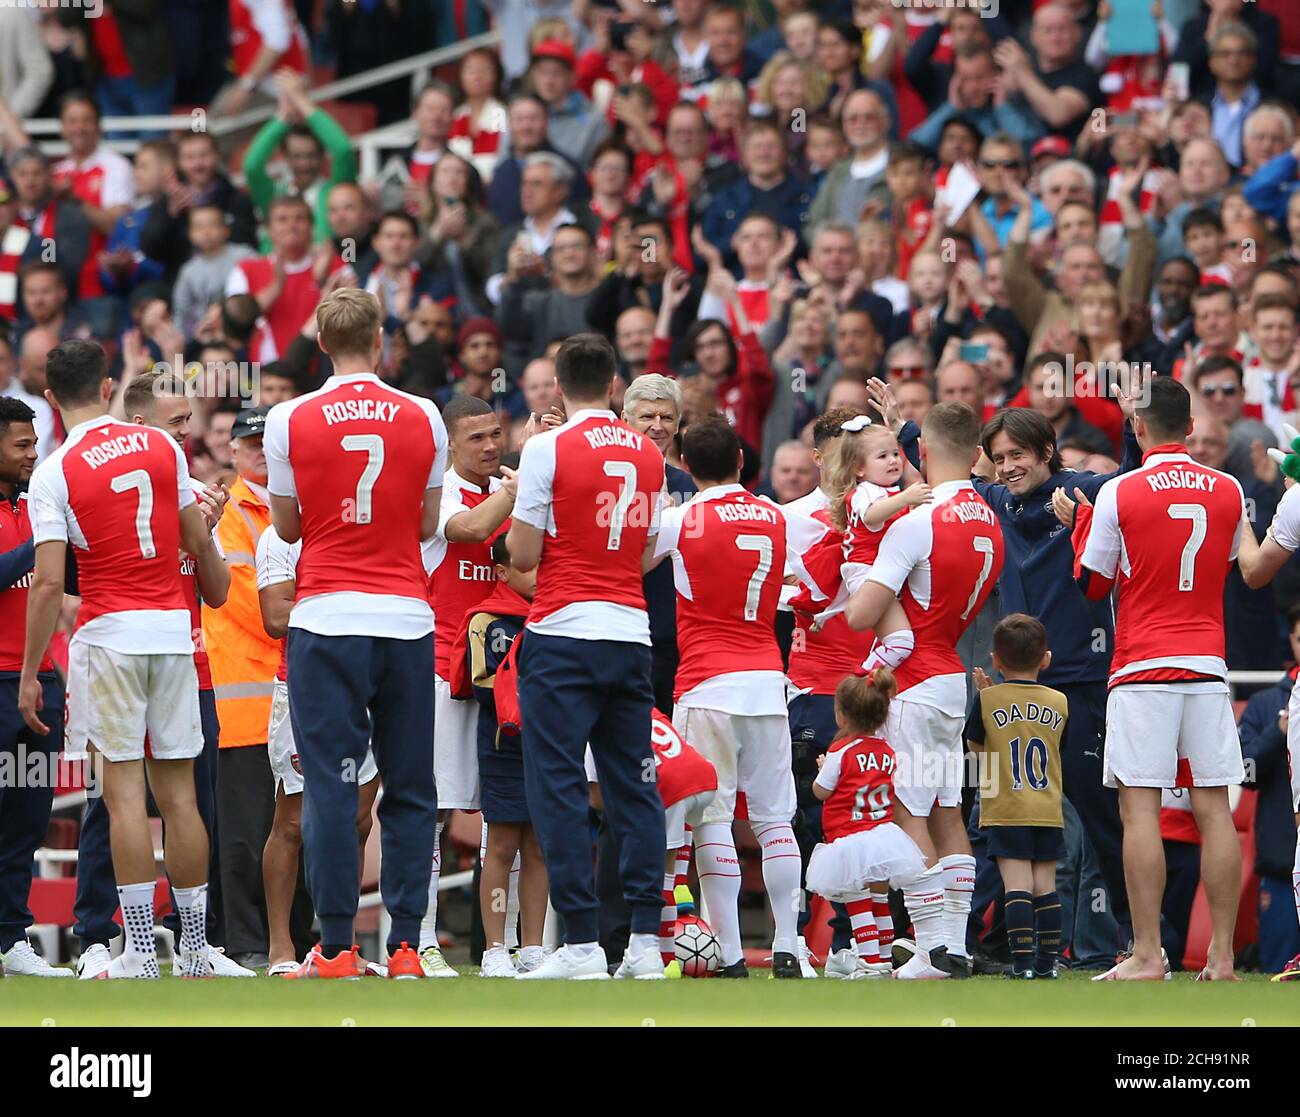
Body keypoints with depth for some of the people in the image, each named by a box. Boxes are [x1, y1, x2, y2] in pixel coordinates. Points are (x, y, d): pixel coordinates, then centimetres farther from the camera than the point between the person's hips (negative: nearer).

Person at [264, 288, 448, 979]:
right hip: (407, 617, 2)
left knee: (330, 786, 0)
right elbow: (428, 524, 11)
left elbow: (287, 527, 7)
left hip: (327, 618, -2)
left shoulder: (290, 422, -3)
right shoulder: (424, 419, 2)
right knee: (409, 788, 7)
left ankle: (337, 948, -3)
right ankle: (406, 945, 4)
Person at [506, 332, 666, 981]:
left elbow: (522, 556, -6)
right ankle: (645, 940, 4)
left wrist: (519, 504, 12)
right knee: (633, 787, 8)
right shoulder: (649, 455, 9)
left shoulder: (548, 448, -7)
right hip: (631, 635, 5)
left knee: (557, 788, -3)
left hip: (563, 635, -5)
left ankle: (581, 944, -9)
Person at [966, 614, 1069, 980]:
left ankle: (1023, 960, -15)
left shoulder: (989, 700, -5)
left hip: (1006, 812, -3)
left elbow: (975, 743, 8)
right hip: (1049, 811, 3)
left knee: (1017, 885, -7)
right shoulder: (1059, 702, 4)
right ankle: (1048, 960, 9)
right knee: (1045, 886, 8)